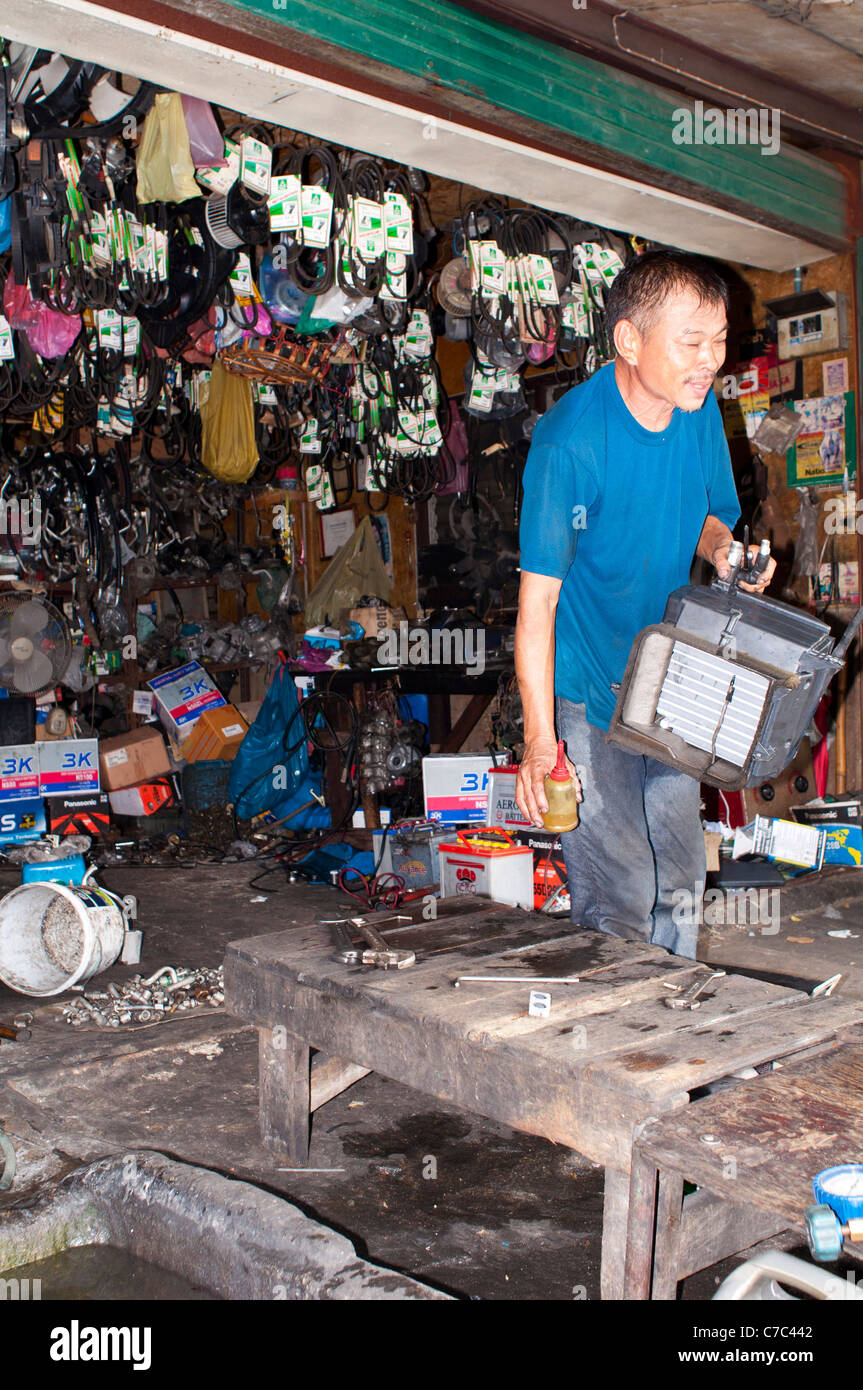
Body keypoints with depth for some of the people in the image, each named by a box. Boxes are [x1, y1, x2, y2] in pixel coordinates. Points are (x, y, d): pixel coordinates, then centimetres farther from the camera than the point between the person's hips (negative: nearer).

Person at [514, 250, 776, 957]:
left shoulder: (701, 410, -2)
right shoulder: (570, 440, -23)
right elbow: (538, 598, -23)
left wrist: (723, 549, -10)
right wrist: (540, 737, -29)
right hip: (588, 685, -6)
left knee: (681, 875, 15)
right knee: (617, 897, -5)